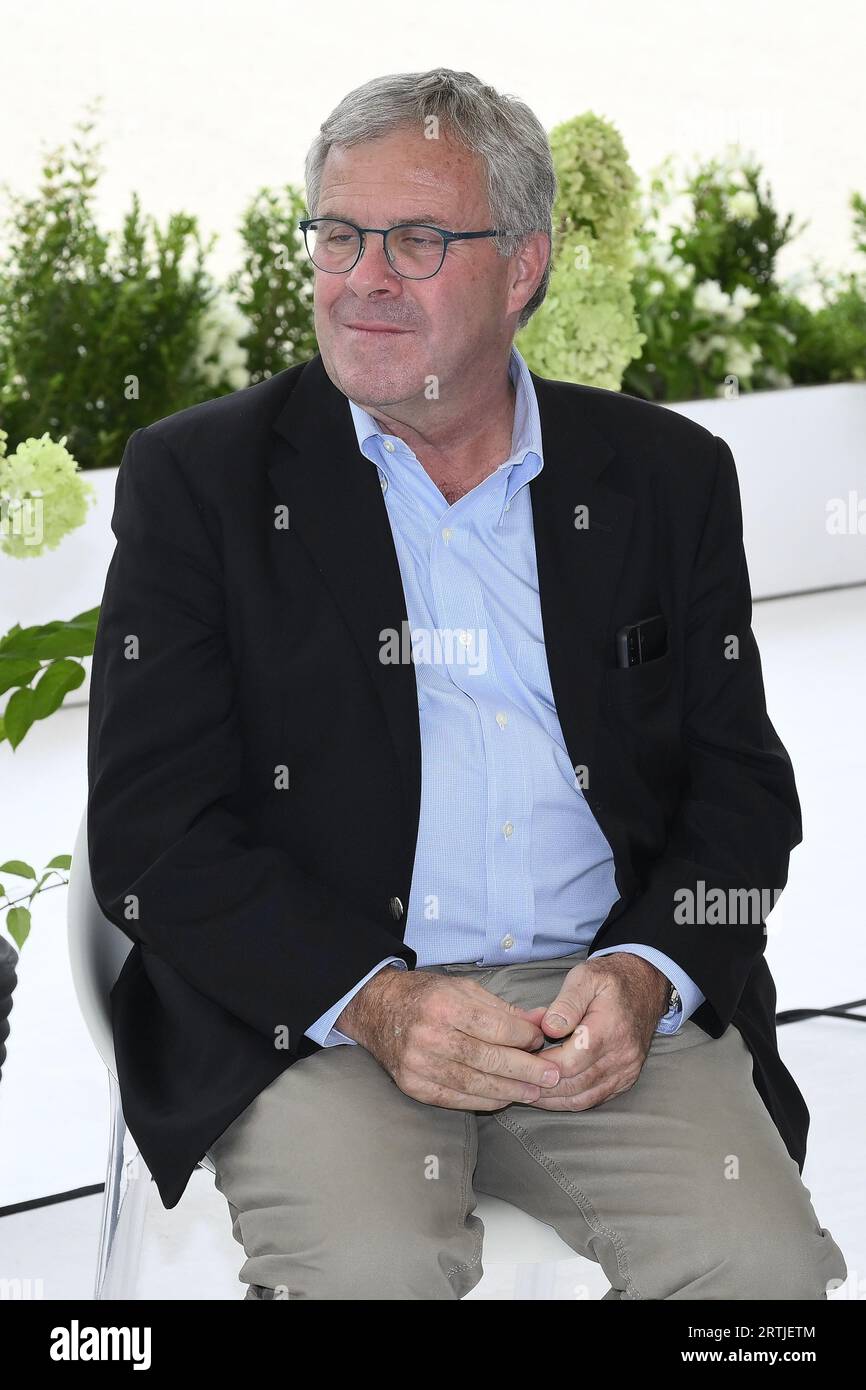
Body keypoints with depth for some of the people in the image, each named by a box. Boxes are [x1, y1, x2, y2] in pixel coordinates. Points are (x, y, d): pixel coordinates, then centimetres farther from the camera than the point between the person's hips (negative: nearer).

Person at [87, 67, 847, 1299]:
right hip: (310, 1005, -2)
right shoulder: (199, 479, 3)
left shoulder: (668, 478, 10)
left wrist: (645, 976, -10)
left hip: (610, 1003, 2)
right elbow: (149, 832, -2)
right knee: (367, 1268, -29)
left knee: (765, 1259, -21)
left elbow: (742, 791, 10)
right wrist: (372, 1000, -16)